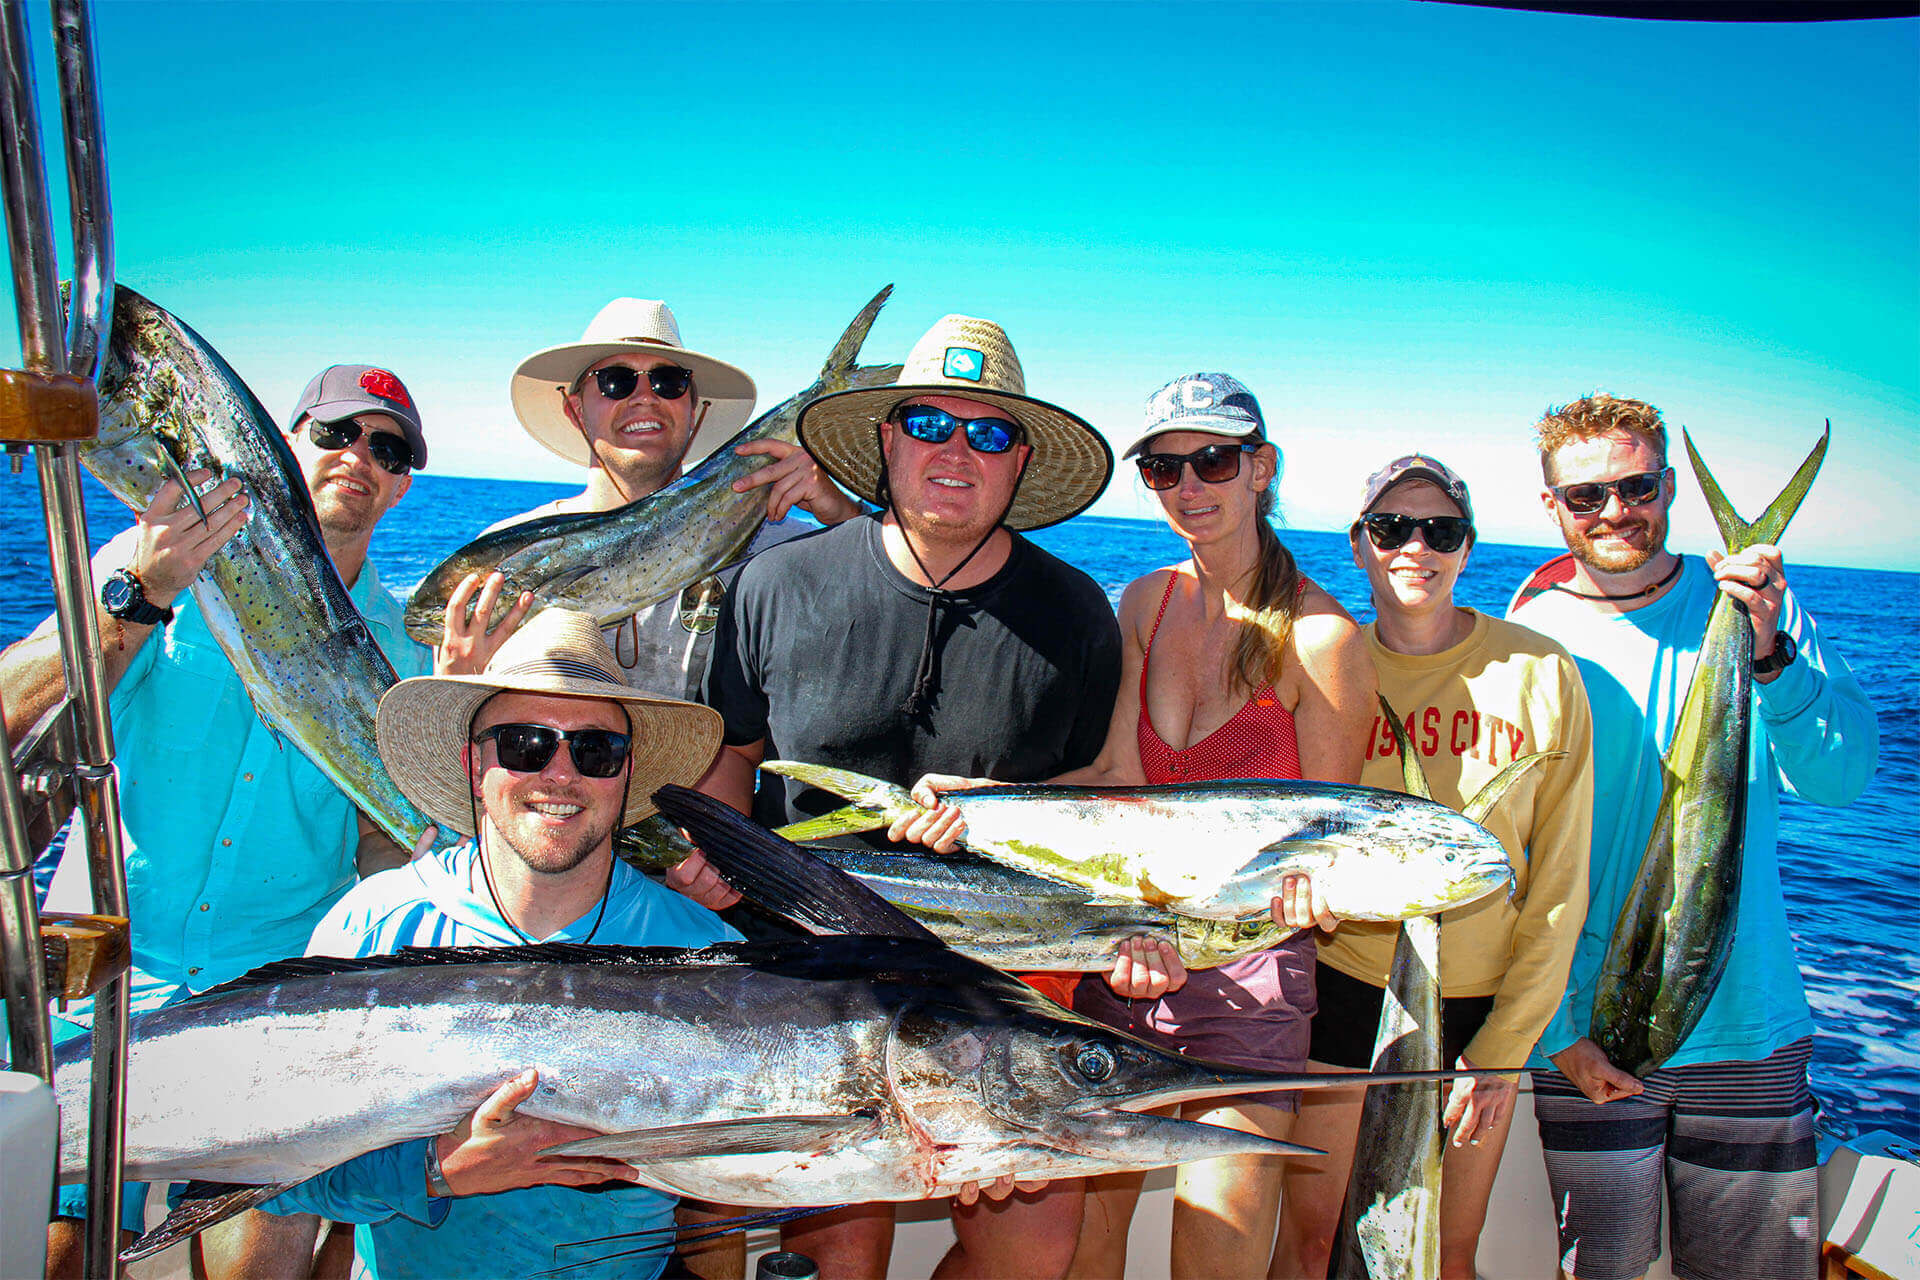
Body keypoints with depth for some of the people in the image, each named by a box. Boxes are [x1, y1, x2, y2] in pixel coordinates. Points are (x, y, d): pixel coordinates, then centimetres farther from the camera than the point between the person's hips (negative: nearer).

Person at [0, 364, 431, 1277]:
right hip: (107, 965, -1)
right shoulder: (152, 566, 4)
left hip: (280, 987, 1)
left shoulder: (397, 650, 9)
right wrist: (141, 596, -21)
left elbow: (384, 852, 5)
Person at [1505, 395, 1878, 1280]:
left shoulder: (1751, 604, 0)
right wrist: (1555, 1028, -12)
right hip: (1587, 1033, -1)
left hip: (1750, 1025, 2)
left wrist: (1769, 652, -26)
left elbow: (1842, 776, -9)